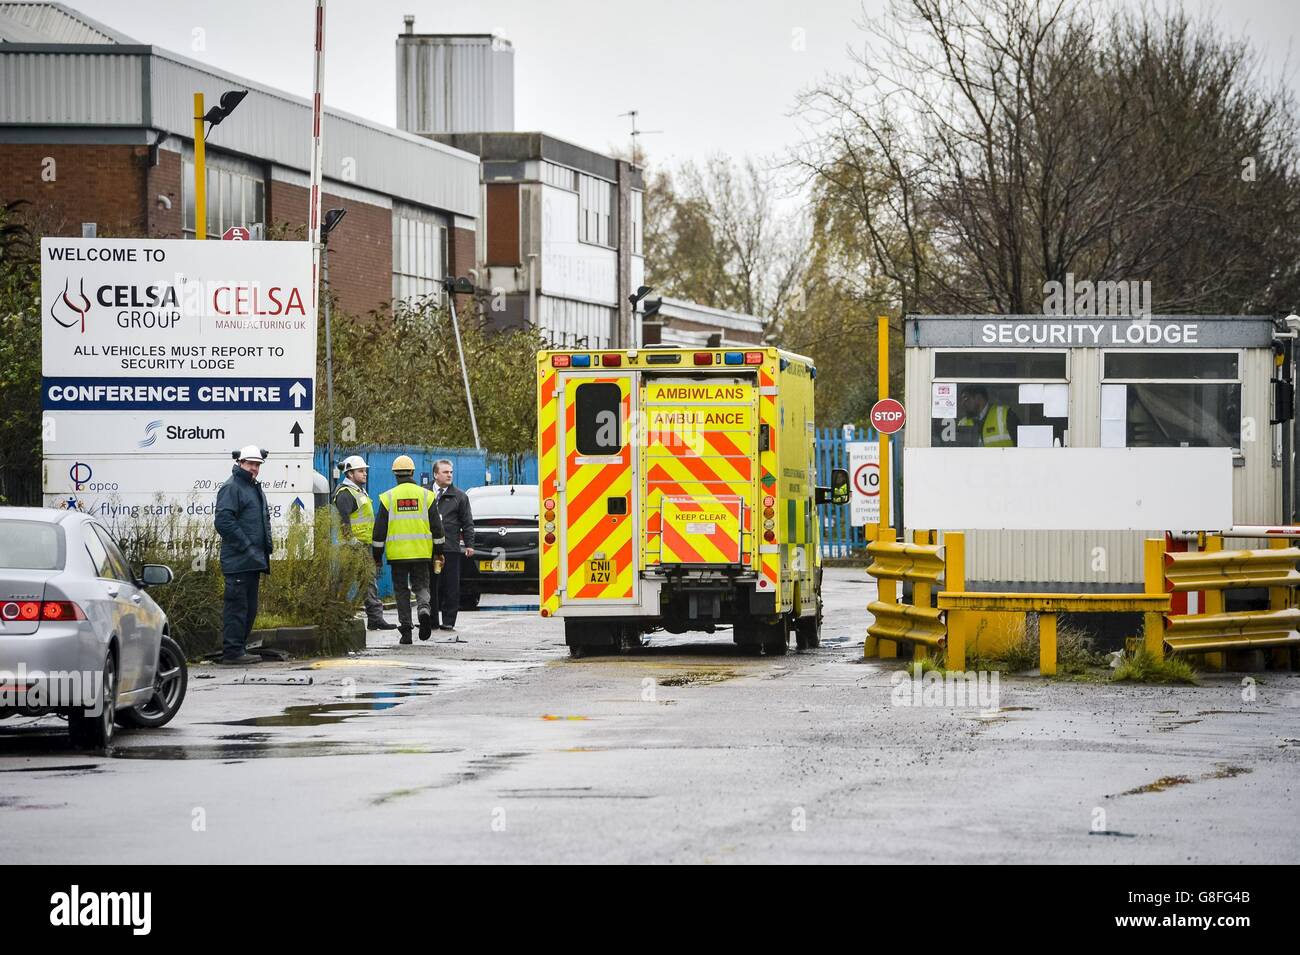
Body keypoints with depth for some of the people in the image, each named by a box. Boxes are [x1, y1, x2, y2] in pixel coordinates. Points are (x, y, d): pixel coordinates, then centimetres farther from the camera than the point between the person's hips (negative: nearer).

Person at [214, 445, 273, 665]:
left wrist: (265, 550, 18)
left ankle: (238, 649, 17)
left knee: (249, 608, 12)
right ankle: (232, 651, -9)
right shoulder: (231, 488, -9)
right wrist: (245, 546, -19)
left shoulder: (255, 488, 21)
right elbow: (224, 521, -19)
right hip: (238, 561, -10)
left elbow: (264, 521, 31)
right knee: (237, 606, -10)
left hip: (253, 561, 10)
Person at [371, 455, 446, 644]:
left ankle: (405, 630, 4)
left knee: (401, 591, 8)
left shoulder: (388, 497, 0)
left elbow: (379, 530, 1)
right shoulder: (426, 495, 3)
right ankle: (424, 609, -20)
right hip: (421, 552, 1)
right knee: (421, 586, 11)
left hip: (397, 554, -1)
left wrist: (377, 556, 8)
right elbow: (437, 527, 4)